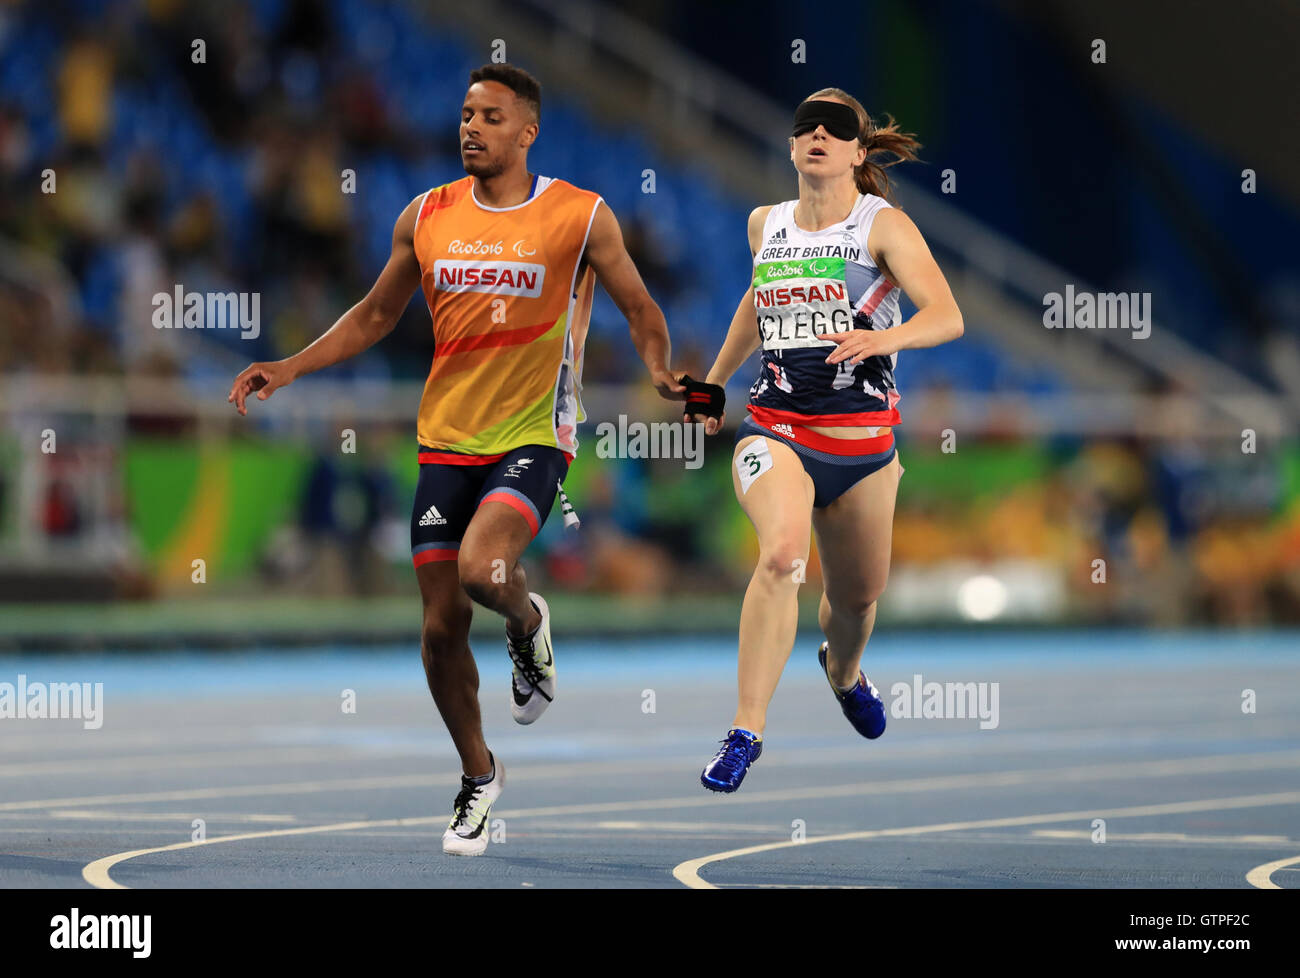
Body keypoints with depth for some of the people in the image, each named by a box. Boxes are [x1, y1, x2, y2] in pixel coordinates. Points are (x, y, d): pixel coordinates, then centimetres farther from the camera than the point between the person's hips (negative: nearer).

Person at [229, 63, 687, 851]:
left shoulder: (581, 217, -5)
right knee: (442, 624, 2)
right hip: (447, 438, 4)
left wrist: (661, 372, -15)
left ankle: (529, 621, 8)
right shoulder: (427, 218, 5)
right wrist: (290, 369, 8)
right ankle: (478, 774, 23)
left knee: (482, 570, -29)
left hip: (534, 437, -4)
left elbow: (640, 308, 4)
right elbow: (376, 315, 16)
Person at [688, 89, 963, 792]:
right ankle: (746, 731, -27)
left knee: (857, 594, 15)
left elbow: (947, 317, -17)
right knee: (782, 555, -29)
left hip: (862, 440, 0)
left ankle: (843, 670, 54)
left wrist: (883, 337, -36)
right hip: (775, 428, 0)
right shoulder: (766, 225, 8)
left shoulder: (883, 225, -5)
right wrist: (716, 380, 36)